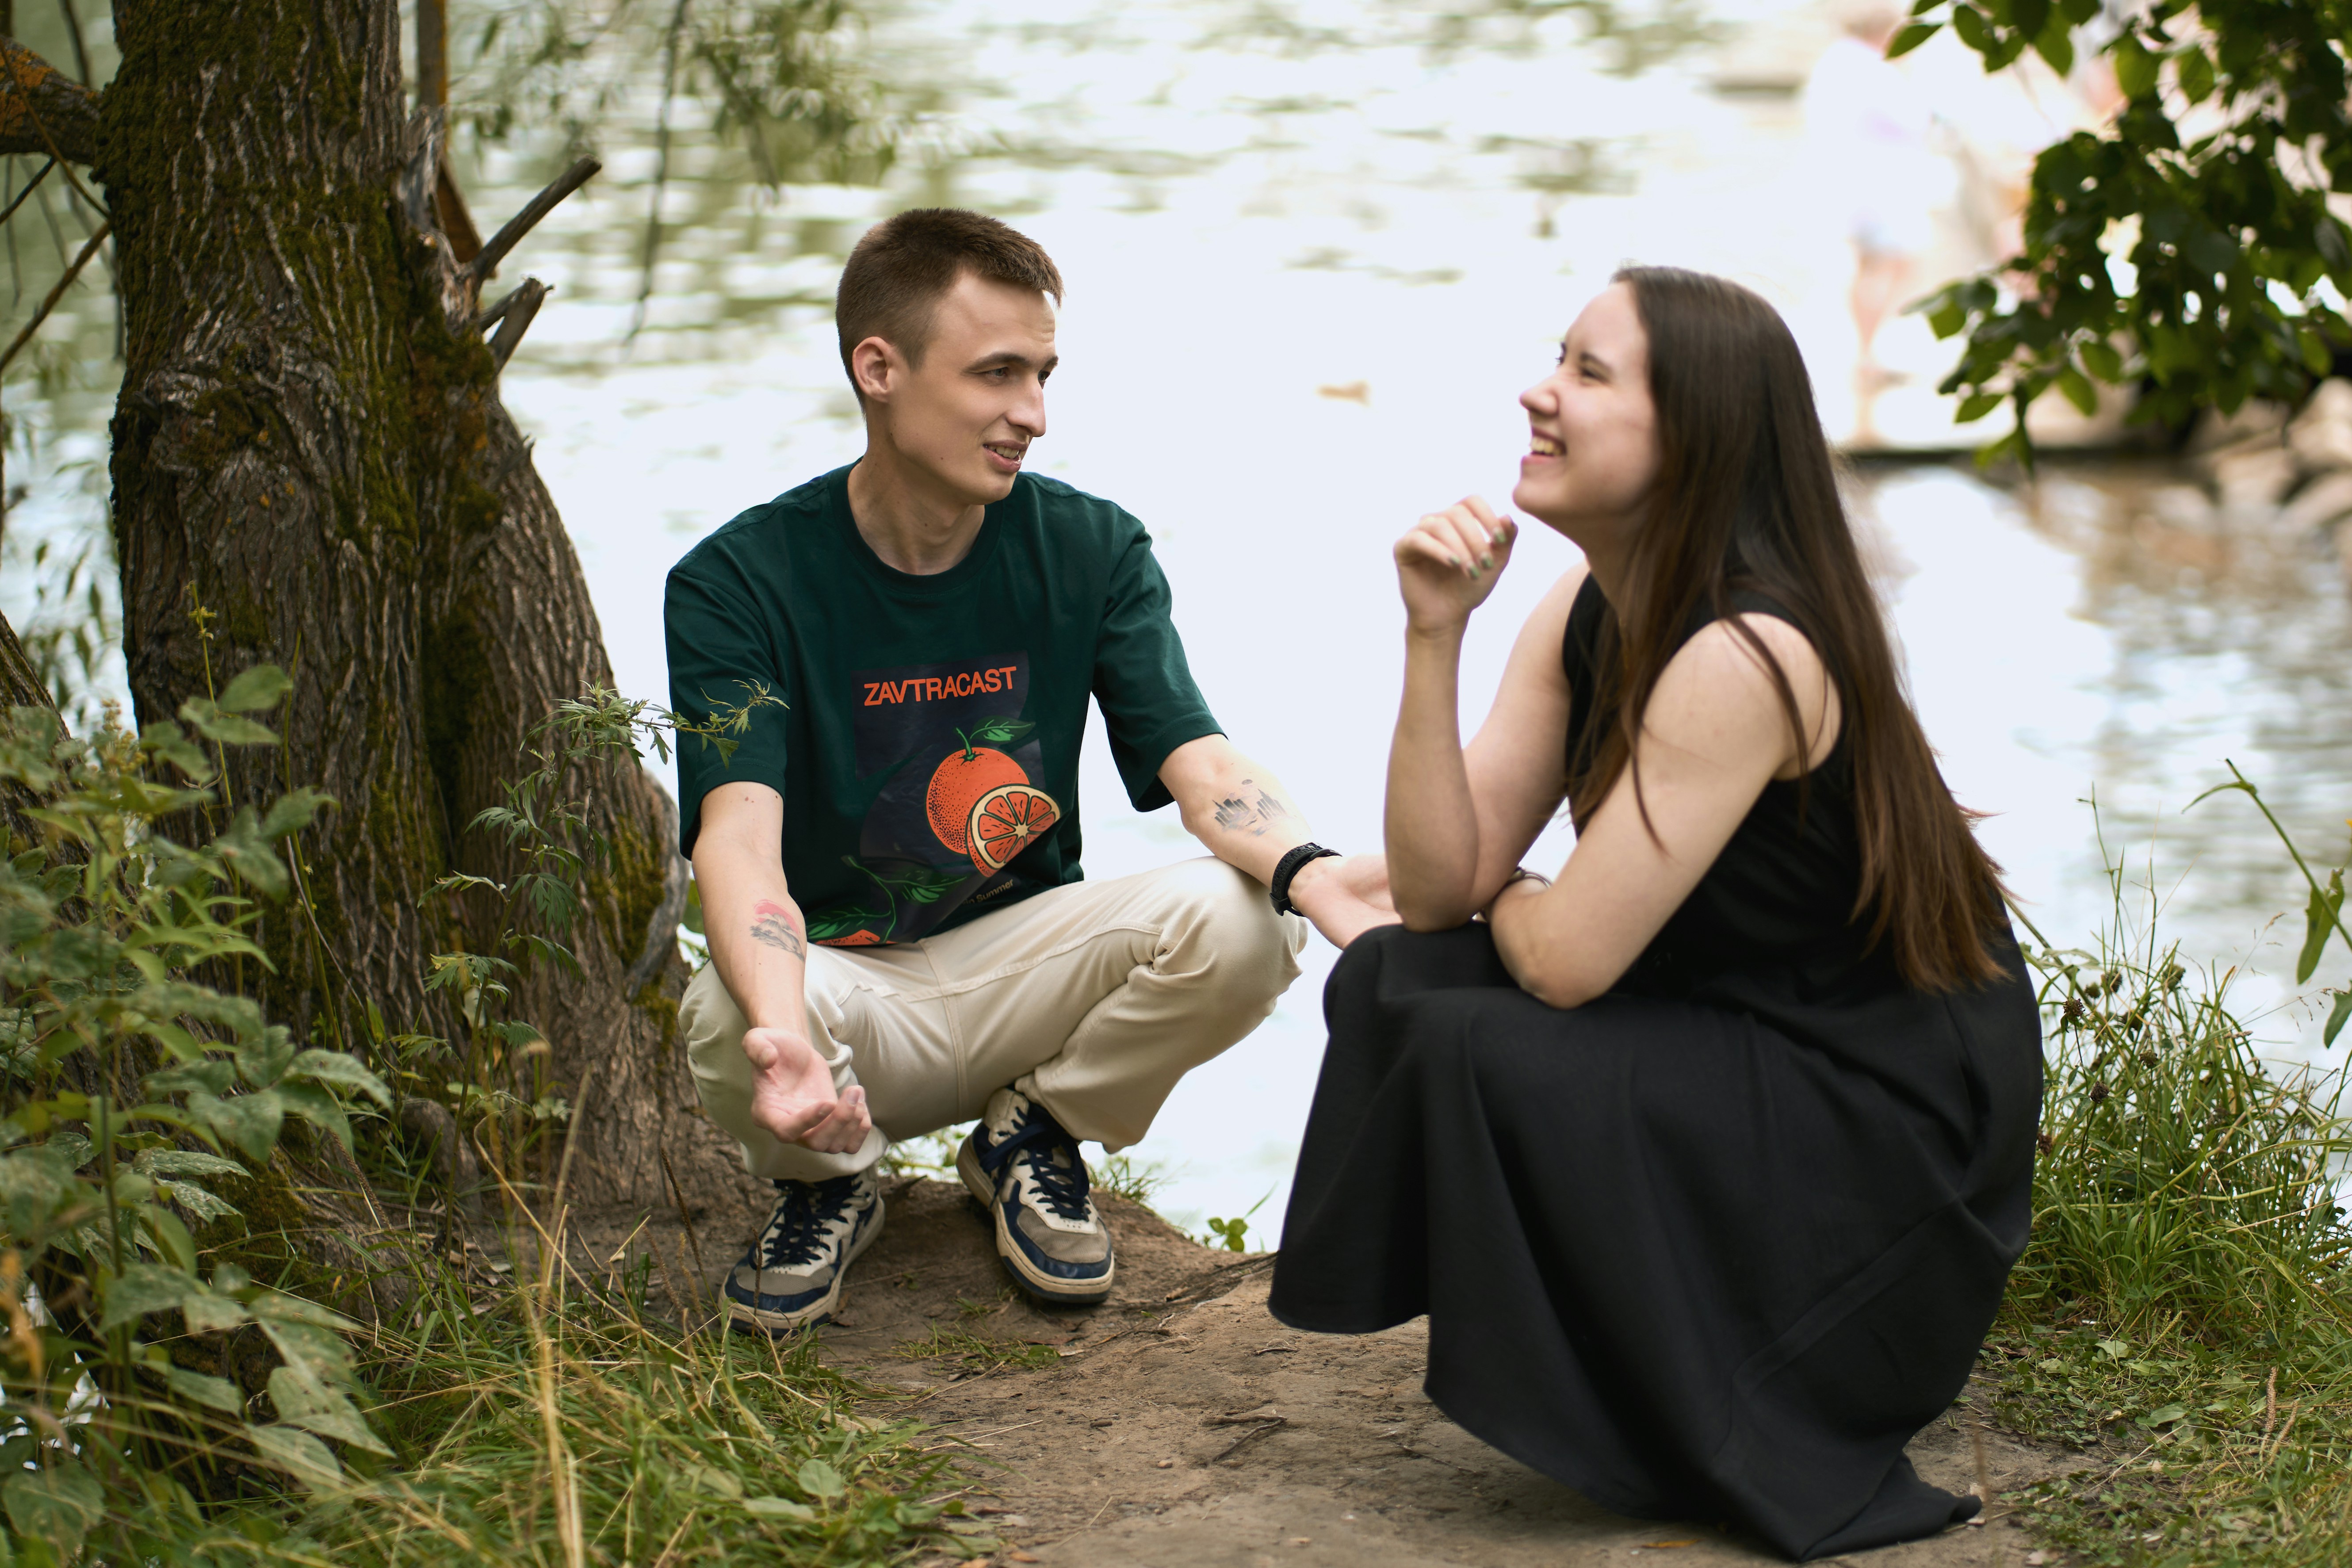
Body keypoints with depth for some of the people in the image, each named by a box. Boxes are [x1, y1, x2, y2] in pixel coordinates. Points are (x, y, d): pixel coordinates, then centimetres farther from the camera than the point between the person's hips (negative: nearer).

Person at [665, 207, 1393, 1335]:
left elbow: (1195, 760, -14)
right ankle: (827, 1181, 1)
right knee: (727, 1020, -38)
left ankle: (1032, 1138, 4)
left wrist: (1308, 872, -39)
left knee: (1235, 923, -27)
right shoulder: (734, 584, -13)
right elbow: (739, 832, -26)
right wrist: (781, 1031, -48)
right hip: (843, 979, -3)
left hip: (1023, 959, 3)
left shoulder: (1093, 551, -2)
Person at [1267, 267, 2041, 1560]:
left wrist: (1504, 897, -3)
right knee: (1392, 975, 3)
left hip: (1889, 1118, -9)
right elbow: (1434, 888, -4)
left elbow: (1566, 957, -27)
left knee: (1479, 1052, -24)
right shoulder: (1585, 618, 2)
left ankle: (1733, 1442, -6)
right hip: (1726, 1044, 9)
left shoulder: (1749, 656, -27)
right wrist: (1433, 636, -12)